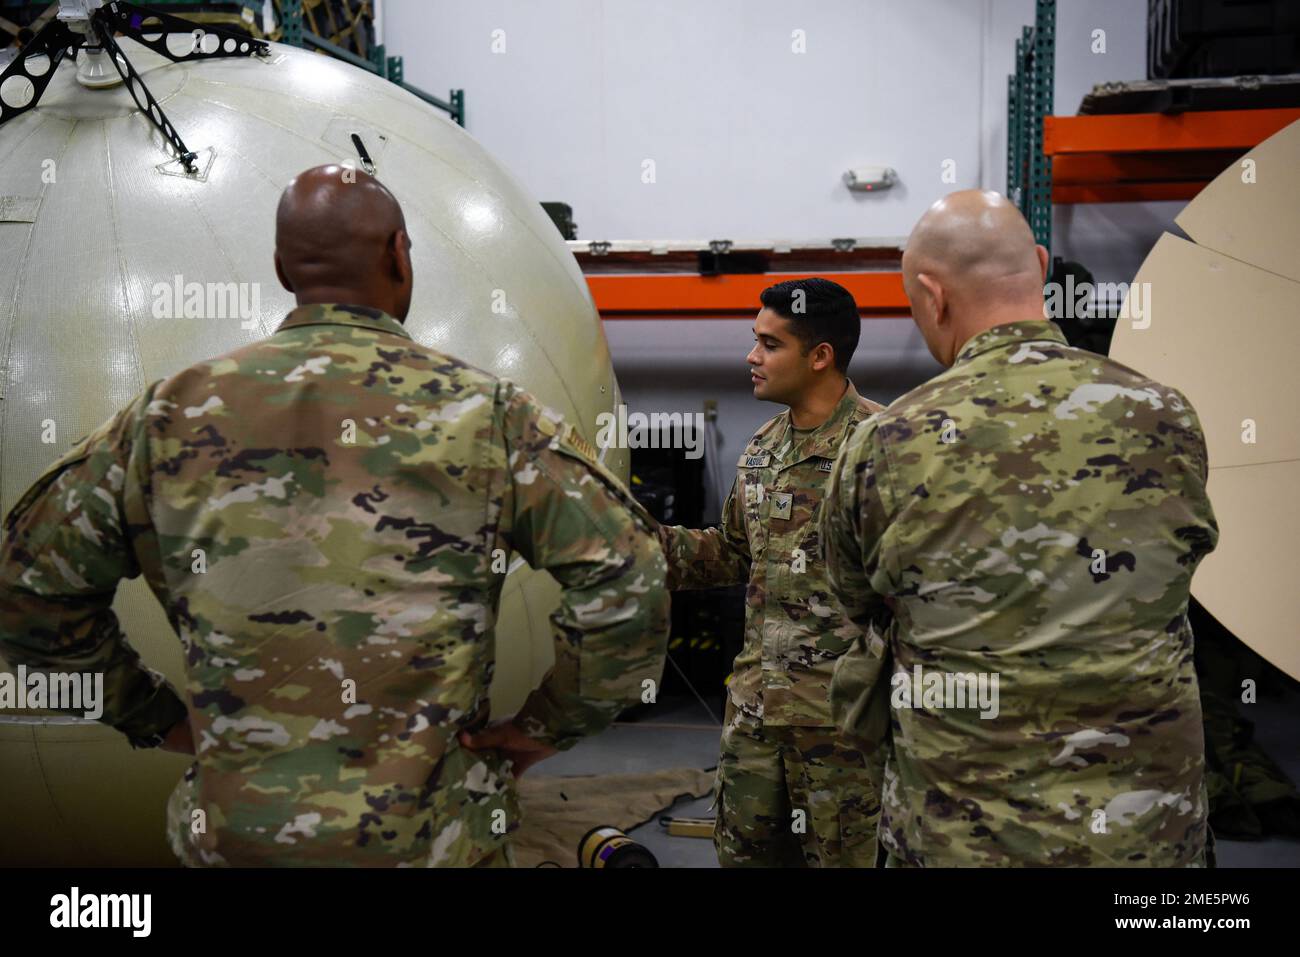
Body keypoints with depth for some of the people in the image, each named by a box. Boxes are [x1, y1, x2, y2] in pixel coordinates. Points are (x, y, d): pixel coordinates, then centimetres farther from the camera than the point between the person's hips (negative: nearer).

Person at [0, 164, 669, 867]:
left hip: (231, 830, 2)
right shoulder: (484, 412, -9)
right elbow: (623, 575, -14)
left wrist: (149, 713, 12)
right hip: (430, 836, -1)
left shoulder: (172, 414, -2)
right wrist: (549, 724, -3)